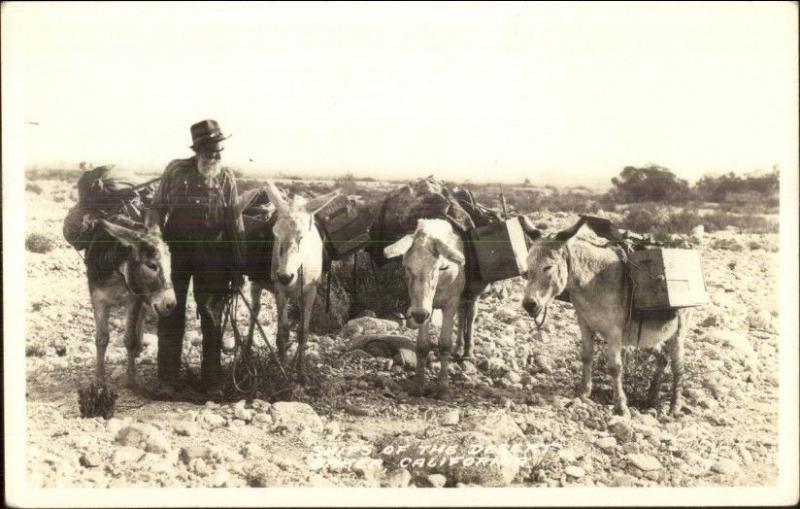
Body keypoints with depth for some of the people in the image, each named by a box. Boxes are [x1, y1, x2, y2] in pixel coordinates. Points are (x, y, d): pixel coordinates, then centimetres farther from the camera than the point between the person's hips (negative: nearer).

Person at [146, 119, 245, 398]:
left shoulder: (226, 177, -2)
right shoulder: (176, 171, -4)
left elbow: (234, 223, 1)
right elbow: (157, 207, 3)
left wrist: (237, 268, -2)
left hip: (212, 255, 0)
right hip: (176, 251, 0)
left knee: (212, 317, 6)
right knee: (170, 314, 5)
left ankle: (212, 381, 16)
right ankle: (167, 380, 14)